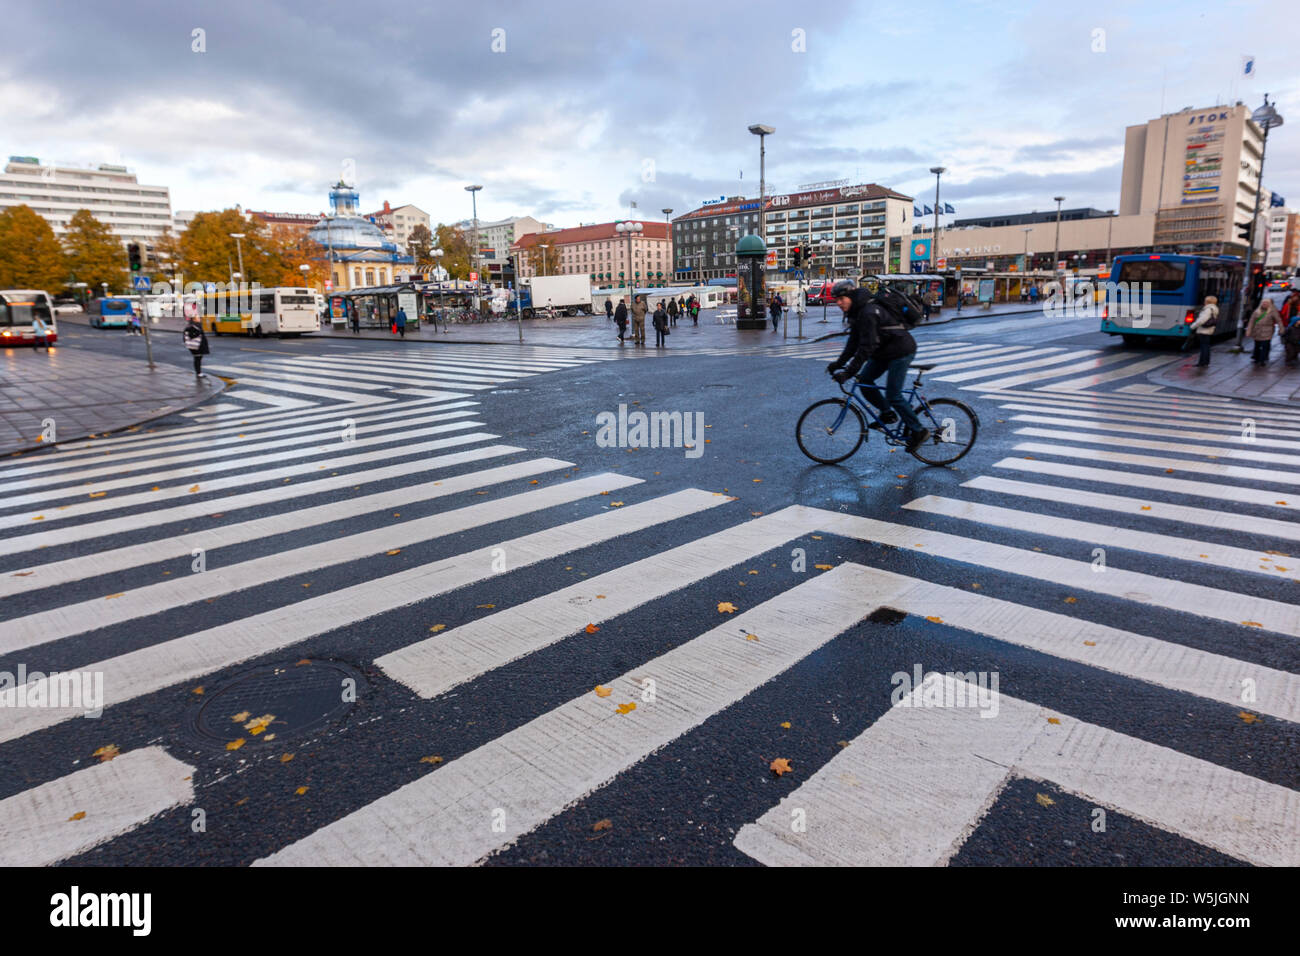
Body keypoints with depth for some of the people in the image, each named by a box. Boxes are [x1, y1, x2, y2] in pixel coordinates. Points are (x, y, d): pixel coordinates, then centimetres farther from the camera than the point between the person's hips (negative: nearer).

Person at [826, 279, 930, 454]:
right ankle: (887, 414, 20)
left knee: (893, 395, -9)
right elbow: (853, 342, 8)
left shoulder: (868, 312, -26)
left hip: (901, 352, -10)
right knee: (864, 380, 4)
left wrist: (849, 372, -33)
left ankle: (918, 431, 3)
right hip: (884, 351, 10)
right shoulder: (856, 312, 5)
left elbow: (866, 347, -31)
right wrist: (838, 363, 1)